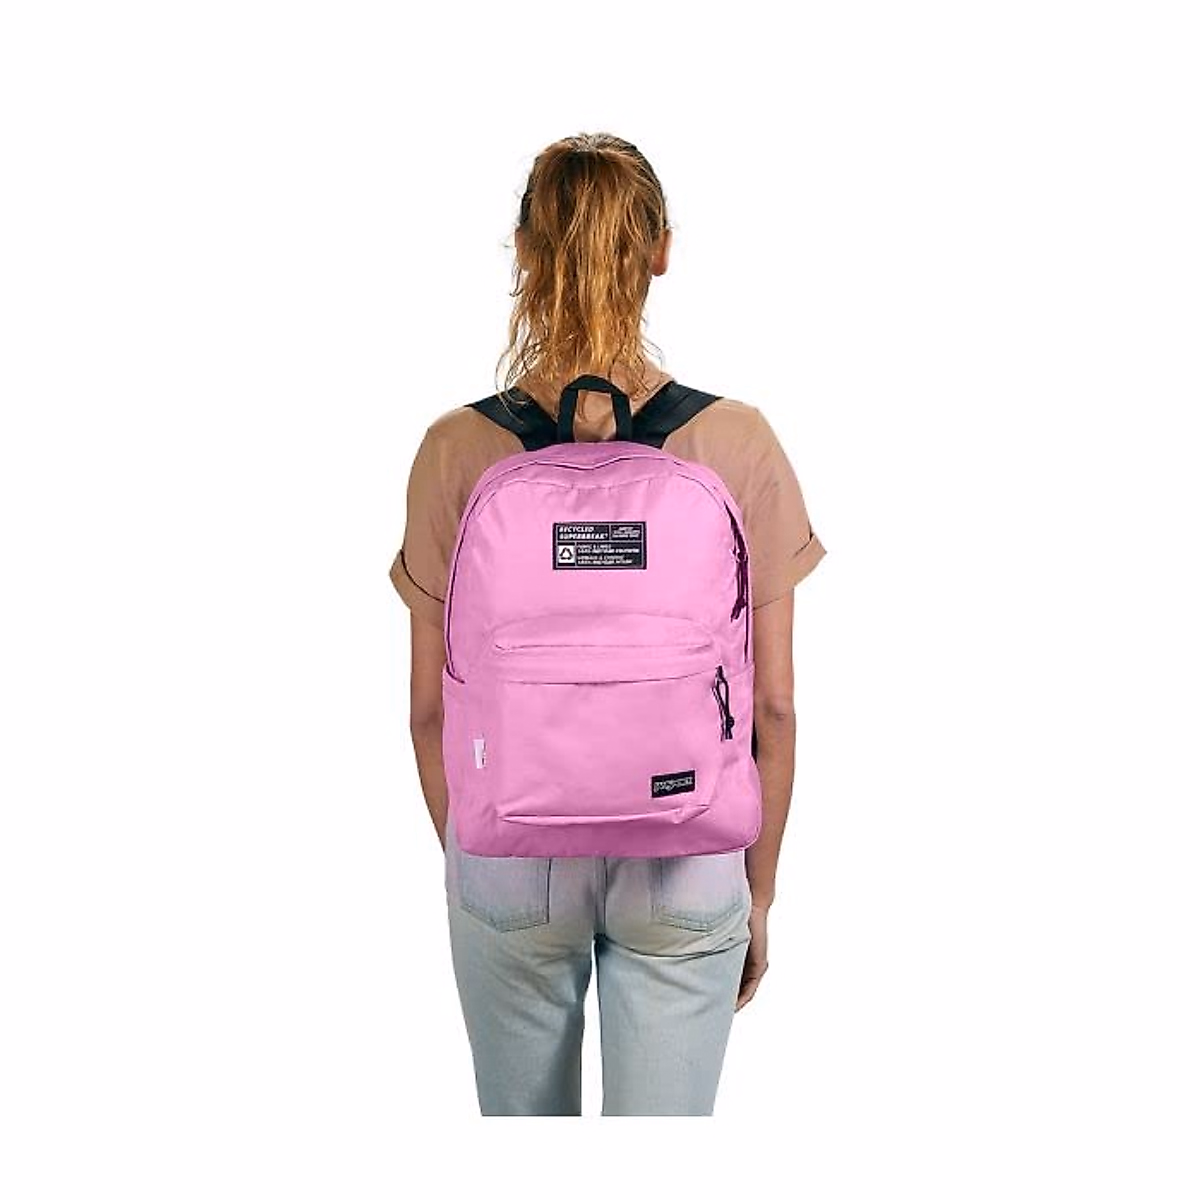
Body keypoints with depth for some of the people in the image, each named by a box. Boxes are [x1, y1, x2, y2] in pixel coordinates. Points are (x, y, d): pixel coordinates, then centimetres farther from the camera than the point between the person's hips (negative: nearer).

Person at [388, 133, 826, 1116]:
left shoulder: (457, 451, -12)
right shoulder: (740, 445, -12)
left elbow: (432, 705, -5)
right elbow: (773, 706, -7)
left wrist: (460, 855, 12)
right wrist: (759, 890, 7)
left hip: (512, 862, 1)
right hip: (686, 870, 0)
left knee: (521, 1120, 23)